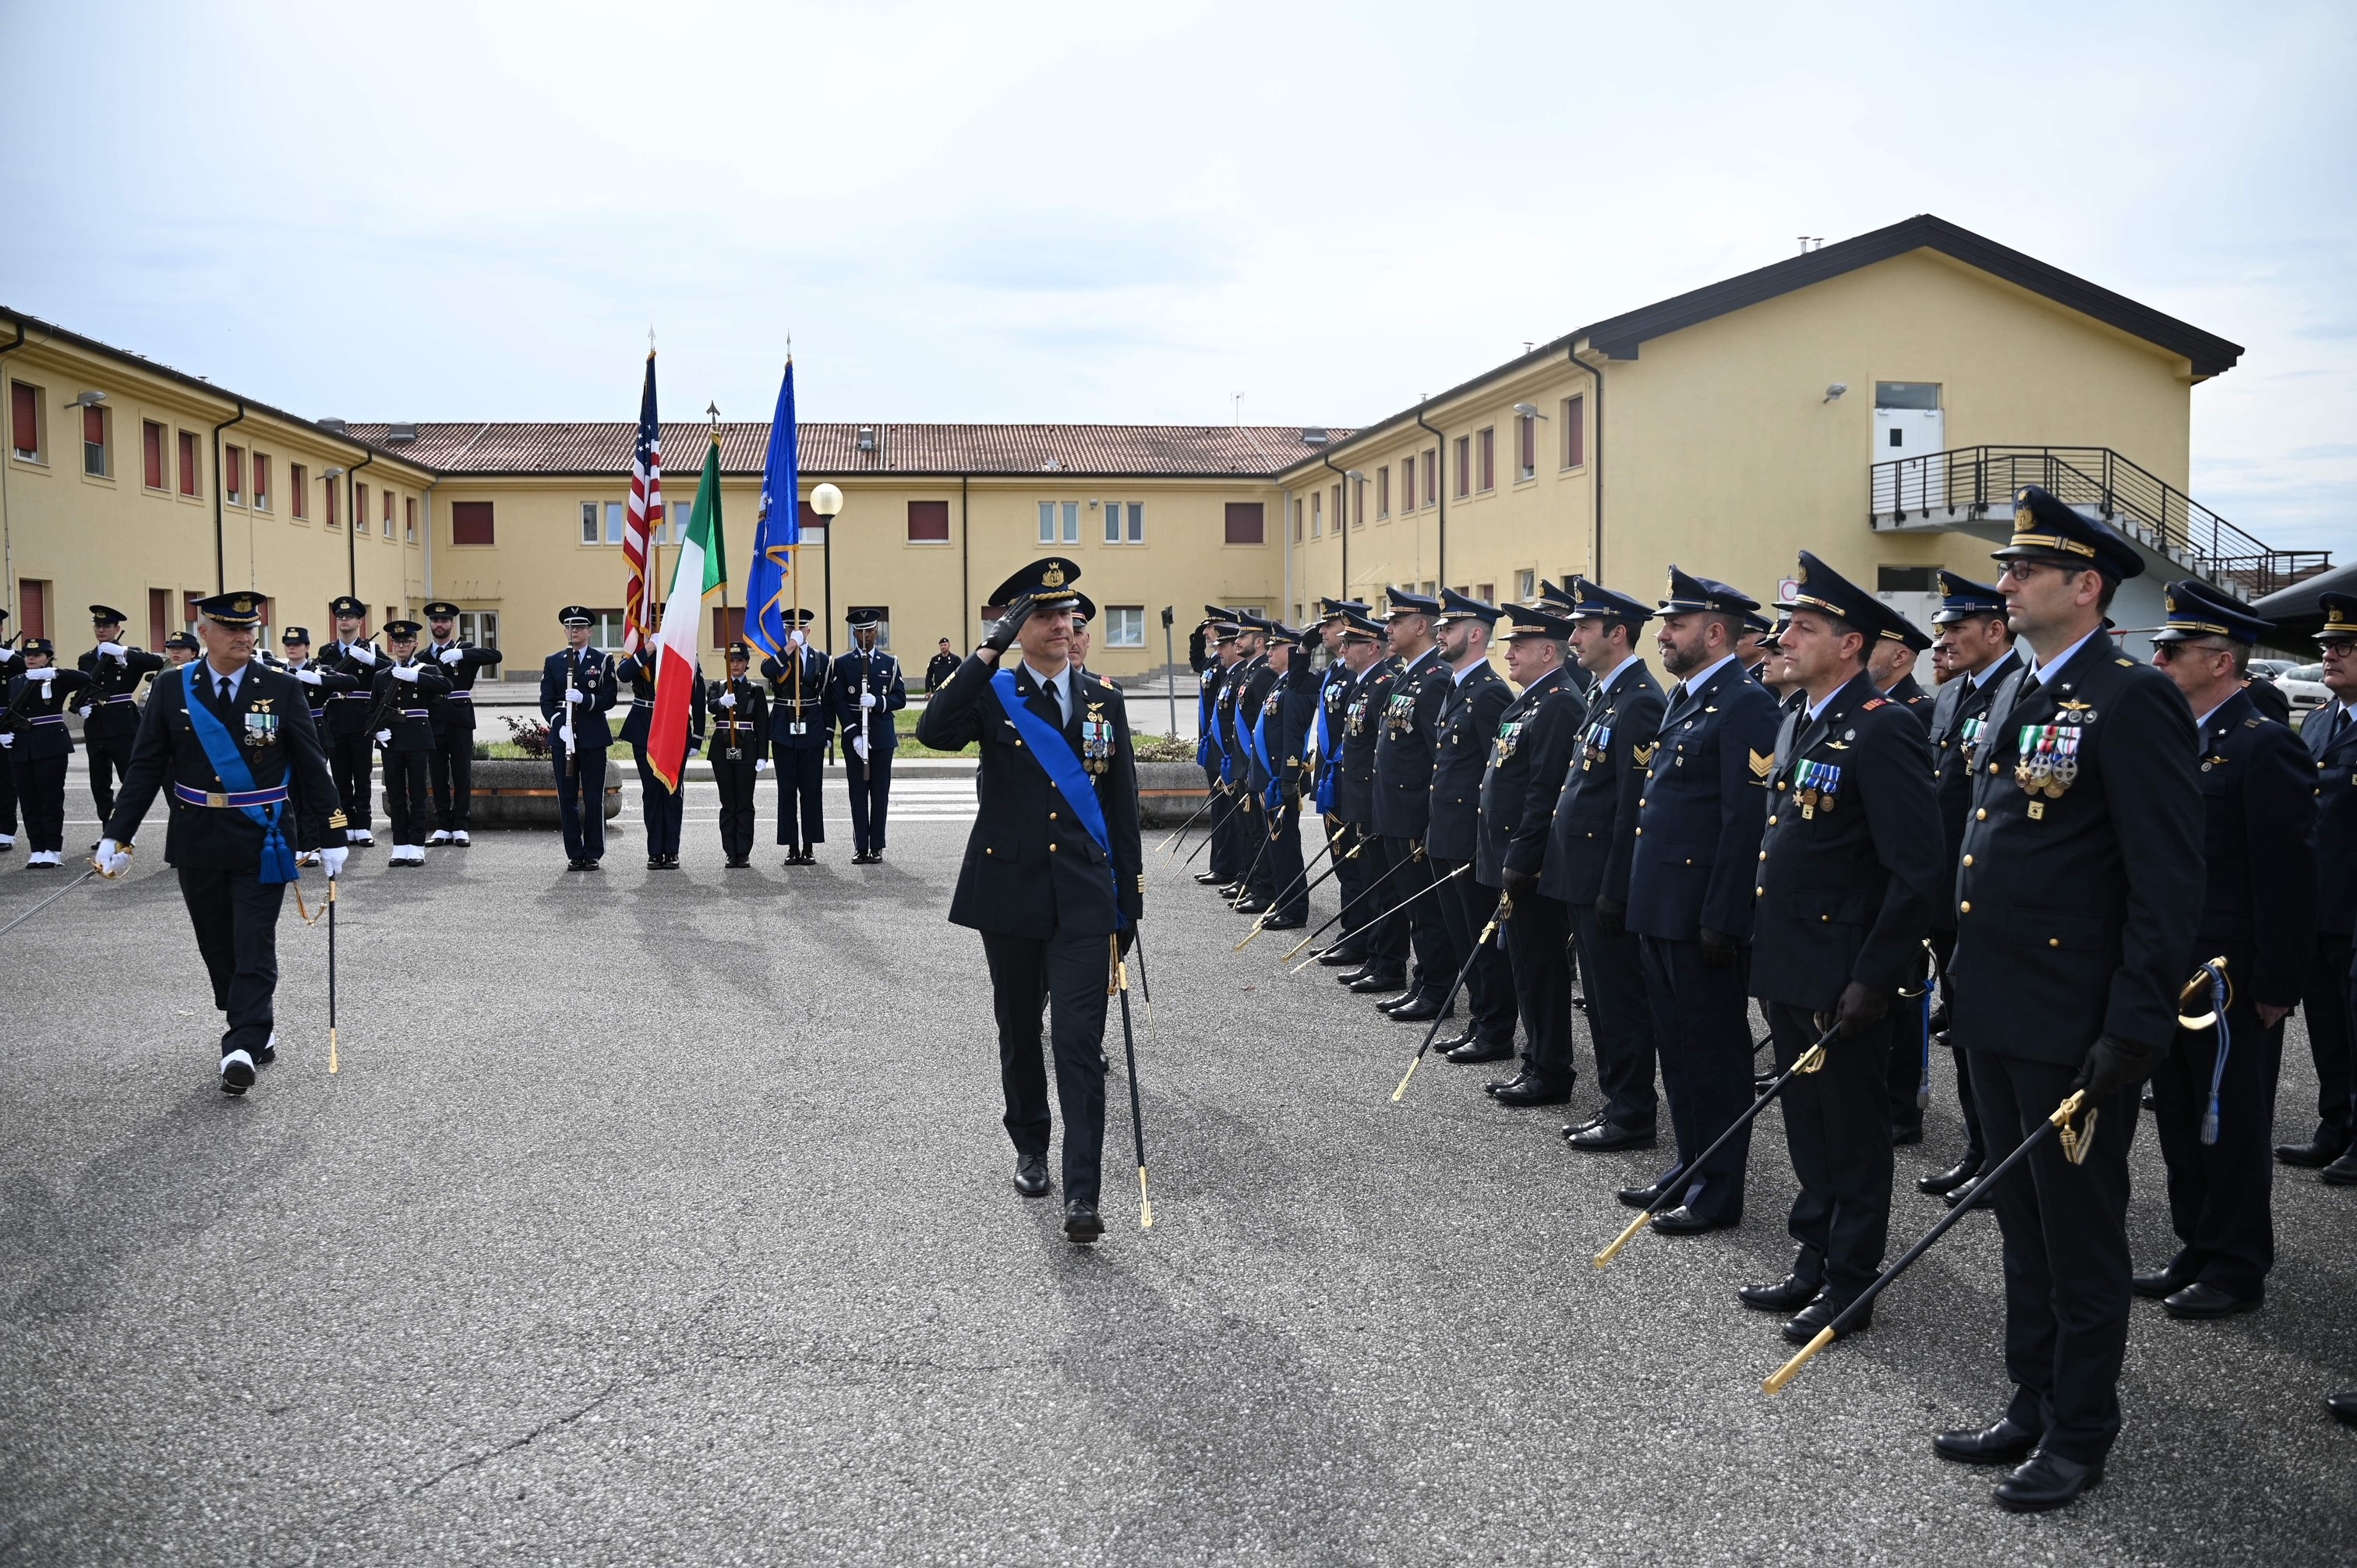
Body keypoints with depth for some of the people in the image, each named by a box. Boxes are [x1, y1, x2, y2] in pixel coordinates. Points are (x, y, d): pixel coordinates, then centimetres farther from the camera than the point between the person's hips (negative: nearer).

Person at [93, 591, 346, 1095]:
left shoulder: (283, 689, -3)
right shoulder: (172, 689, 2)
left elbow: (313, 767, 0)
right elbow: (145, 767, 3)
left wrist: (332, 838, -1)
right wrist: (116, 835, -3)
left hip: (261, 842, -3)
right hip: (197, 843, 3)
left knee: (254, 948, -5)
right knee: (218, 949, 11)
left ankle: (241, 1049, -5)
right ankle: (257, 1037, 25)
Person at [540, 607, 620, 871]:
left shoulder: (603, 660, 5)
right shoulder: (552, 662, 11)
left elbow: (609, 699, -1)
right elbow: (546, 700, 7)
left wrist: (584, 699, -18)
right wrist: (558, 725, -10)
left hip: (593, 737, -2)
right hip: (562, 737, 2)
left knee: (594, 798, 0)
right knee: (567, 798, 3)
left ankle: (593, 854, 7)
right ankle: (574, 855, 9)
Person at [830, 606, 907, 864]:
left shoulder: (890, 663, 9)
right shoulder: (842, 664, 4)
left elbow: (901, 698, 5)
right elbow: (838, 702, -2)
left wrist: (878, 701, -16)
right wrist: (854, 735, -12)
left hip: (882, 736, 1)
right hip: (854, 737, -1)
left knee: (880, 793, 2)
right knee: (858, 793, 1)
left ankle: (877, 846, 7)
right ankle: (861, 847, 4)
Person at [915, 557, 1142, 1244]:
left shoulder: (1104, 701, 7)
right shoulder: (991, 694, 0)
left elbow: (1122, 806, 9)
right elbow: (933, 731, -23)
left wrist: (1129, 900, 7)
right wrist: (990, 650, -23)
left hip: (1083, 898, 0)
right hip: (1009, 892, 0)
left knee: (1080, 1042, -9)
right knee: (1019, 1032, 14)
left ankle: (1082, 1194, -9)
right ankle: (1030, 1148, 35)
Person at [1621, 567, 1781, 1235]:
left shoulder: (1746, 704, -14)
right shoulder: (1681, 698, 15)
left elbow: (1747, 820, -19)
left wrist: (1721, 919, -21)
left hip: (1704, 914, -9)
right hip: (1659, 907, 10)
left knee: (1714, 1051, 2)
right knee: (1677, 1047, 18)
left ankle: (1719, 1190, 12)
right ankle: (1691, 1166, 30)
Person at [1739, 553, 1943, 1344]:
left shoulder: (1884, 729, -17)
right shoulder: (1796, 722, 11)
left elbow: (1918, 871, -20)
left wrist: (1872, 979, -20)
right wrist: (1764, 946, 16)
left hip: (1844, 980, -9)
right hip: (1788, 968, 9)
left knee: (1851, 1130, 6)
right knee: (1807, 1125, 18)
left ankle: (1850, 1283, 19)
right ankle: (1813, 1261, 32)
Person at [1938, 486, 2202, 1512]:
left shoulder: (2132, 702, -15)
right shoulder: (2016, 697, 12)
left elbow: (2169, 882, -18)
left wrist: (2133, 1030, -20)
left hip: (2076, 1029, -8)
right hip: (1998, 1015, 8)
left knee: (2080, 1235, 7)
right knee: (2025, 1227, 18)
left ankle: (2079, 1435, 22)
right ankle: (2033, 1408, 32)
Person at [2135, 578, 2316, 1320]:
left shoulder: (2266, 747, -14)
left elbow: (2288, 877, -16)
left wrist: (2276, 987, -17)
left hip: (2234, 983, -8)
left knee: (2230, 1129, 3)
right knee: (2182, 1124, 15)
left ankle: (2237, 1268, 16)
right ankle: (2198, 1251, 28)